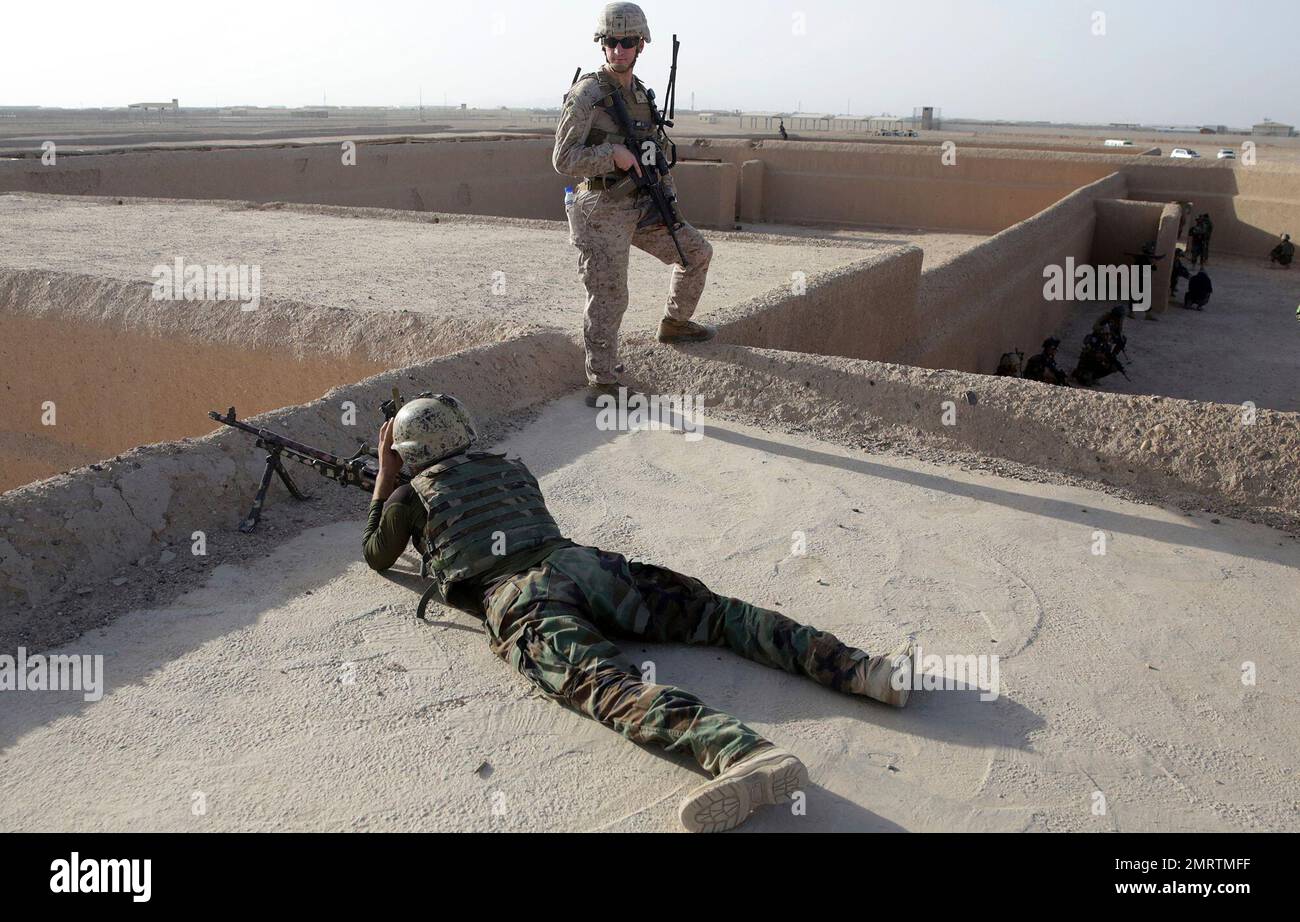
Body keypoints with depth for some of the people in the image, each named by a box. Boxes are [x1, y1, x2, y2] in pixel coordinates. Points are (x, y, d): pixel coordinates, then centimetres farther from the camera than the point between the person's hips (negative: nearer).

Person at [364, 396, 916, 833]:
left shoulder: (411, 497, 22)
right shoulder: (508, 466, 35)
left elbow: (377, 556, 40)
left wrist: (385, 475, 47)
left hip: (514, 597, -5)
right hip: (578, 560, 5)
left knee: (600, 681, -30)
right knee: (718, 614, 0)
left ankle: (743, 753, -59)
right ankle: (861, 669, -18)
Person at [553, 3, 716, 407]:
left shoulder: (643, 95, 10)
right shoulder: (586, 94, -13)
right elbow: (563, 159, -17)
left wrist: (666, 199, 4)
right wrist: (614, 154, -25)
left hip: (641, 208, 8)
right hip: (602, 214, -7)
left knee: (697, 253, 14)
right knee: (608, 298, -5)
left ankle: (674, 324, 33)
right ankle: (602, 385, 6)